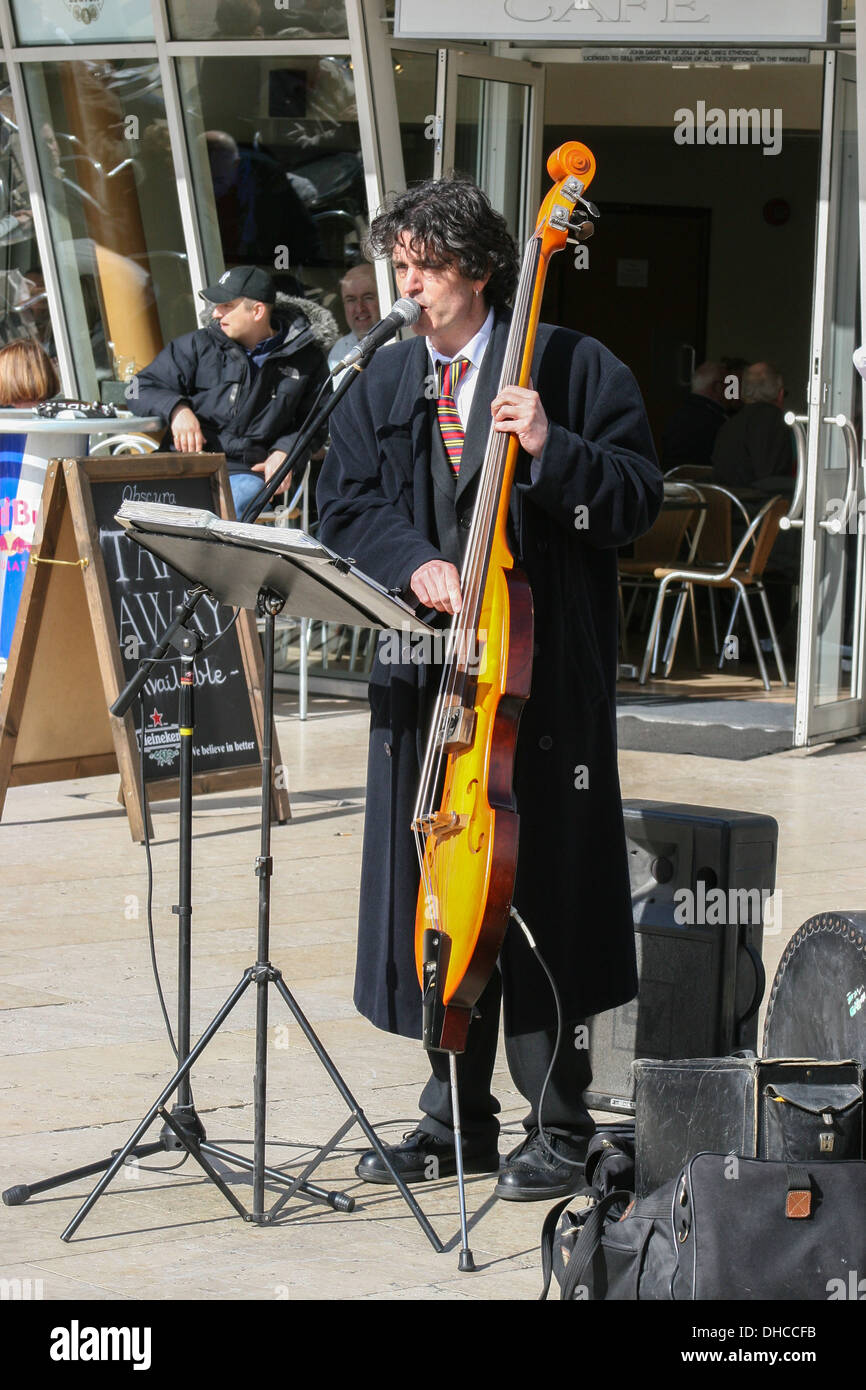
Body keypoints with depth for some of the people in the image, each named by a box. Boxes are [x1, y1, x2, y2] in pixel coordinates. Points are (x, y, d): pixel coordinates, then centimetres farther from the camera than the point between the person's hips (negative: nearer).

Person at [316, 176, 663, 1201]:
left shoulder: (573, 369, -1)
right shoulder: (383, 385, 13)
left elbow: (636, 502, -4)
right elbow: (345, 508, 9)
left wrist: (552, 451, -20)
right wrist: (414, 561, -9)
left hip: (543, 681, -5)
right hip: (426, 674, 5)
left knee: (543, 897, -3)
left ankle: (560, 1131, 6)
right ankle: (456, 1117, 19)